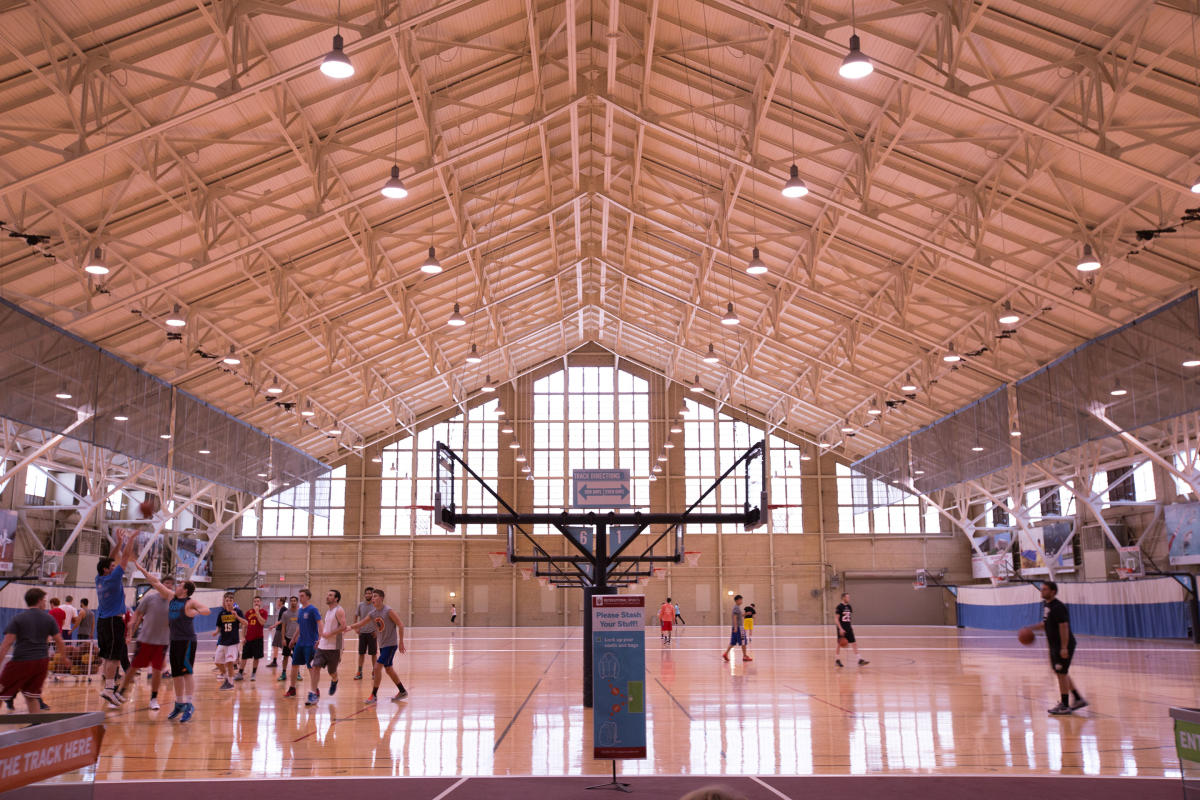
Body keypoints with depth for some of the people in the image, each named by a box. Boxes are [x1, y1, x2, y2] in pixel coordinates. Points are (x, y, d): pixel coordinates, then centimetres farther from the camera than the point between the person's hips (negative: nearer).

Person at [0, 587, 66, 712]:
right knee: (31, 695, 12)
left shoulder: (17, 619, 0)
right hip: (42, 662, 3)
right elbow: (59, 642, 9)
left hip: (21, 661, -3)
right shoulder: (49, 619, 7)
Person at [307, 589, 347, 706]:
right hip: (322, 646, 6)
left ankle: (334, 682, 43)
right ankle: (313, 694, -11)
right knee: (315, 668, -10)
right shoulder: (328, 610, 15)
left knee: (332, 672, 8)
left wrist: (329, 634, -23)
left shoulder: (339, 611, -11)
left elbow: (343, 627, -21)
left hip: (334, 647, -6)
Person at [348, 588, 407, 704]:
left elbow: (400, 625, -15)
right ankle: (402, 691, 27)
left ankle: (374, 695, -4)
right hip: (382, 645, 8)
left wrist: (401, 642, -15)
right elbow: (360, 623, 10)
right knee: (388, 669, 14)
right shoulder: (372, 614, 6)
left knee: (377, 667, -12)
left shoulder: (388, 611, -15)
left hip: (391, 644, -8)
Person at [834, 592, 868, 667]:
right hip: (841, 629, -6)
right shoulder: (839, 607, -12)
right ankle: (837, 660, 18)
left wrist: (851, 626, 15)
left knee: (854, 643, 0)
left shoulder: (849, 606, 9)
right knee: (840, 644, 4)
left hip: (849, 629, 6)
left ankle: (860, 660, -2)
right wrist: (840, 629, -20)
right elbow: (836, 619, -15)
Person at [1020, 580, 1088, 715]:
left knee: (1061, 674, -4)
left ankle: (1064, 706, 4)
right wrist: (1033, 628, 13)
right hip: (1054, 645, 10)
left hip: (1063, 645, -10)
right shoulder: (1046, 604, 11)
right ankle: (1078, 699, 26)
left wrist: (1064, 648, -26)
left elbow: (1064, 627, -23)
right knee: (1061, 673, 15)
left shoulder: (1058, 607, -19)